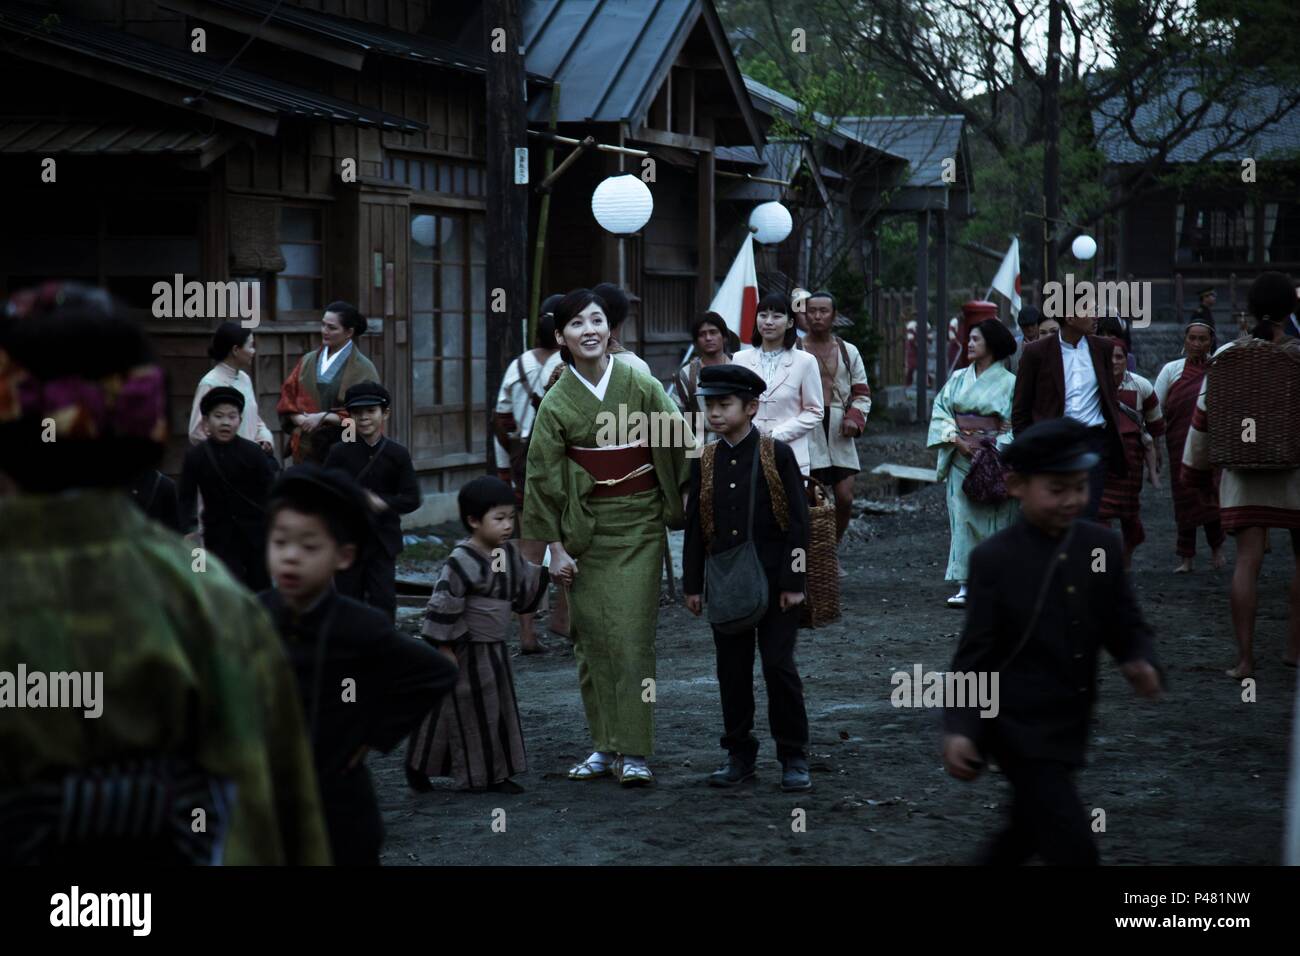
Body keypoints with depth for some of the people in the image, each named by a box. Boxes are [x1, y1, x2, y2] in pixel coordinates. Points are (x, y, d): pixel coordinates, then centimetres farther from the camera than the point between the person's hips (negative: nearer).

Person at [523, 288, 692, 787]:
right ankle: (605, 745, 12)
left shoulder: (641, 386, -3)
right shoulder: (556, 403, -1)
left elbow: (677, 447, 1)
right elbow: (544, 479, 2)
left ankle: (633, 751, -3)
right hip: (586, 529, 1)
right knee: (592, 636, 3)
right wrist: (555, 548, -1)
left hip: (639, 525, -1)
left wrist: (687, 505, -2)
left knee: (632, 635, -6)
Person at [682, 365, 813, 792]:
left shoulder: (777, 454, -4)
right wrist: (692, 584, 7)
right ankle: (739, 755, 18)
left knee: (778, 665, -3)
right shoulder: (705, 462, 7)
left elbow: (797, 520, -5)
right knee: (732, 671, 8)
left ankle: (794, 757, 6)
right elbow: (695, 526, 11)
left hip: (773, 581, -4)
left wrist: (794, 581, -9)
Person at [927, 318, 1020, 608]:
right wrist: (957, 440, -9)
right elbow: (941, 411, 6)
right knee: (962, 518, -3)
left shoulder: (1008, 382, -2)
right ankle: (964, 586, -3)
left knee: (994, 519, -2)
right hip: (962, 459, 3)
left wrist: (995, 450, -16)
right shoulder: (958, 379, 10)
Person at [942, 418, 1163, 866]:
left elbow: (1127, 625, 7)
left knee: (1028, 832, 23)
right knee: (1073, 849, -10)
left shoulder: (1102, 546, 0)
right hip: (1020, 727, -6)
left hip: (1071, 726, 6)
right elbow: (975, 653, -12)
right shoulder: (993, 559, -14)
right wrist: (959, 728, -22)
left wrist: (1141, 662, -15)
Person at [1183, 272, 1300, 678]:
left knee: (1247, 561, 0)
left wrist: (1197, 466, 18)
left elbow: (1203, 415, 6)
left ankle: (1245, 658, -4)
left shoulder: (1227, 355, 1)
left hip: (1242, 468, 2)